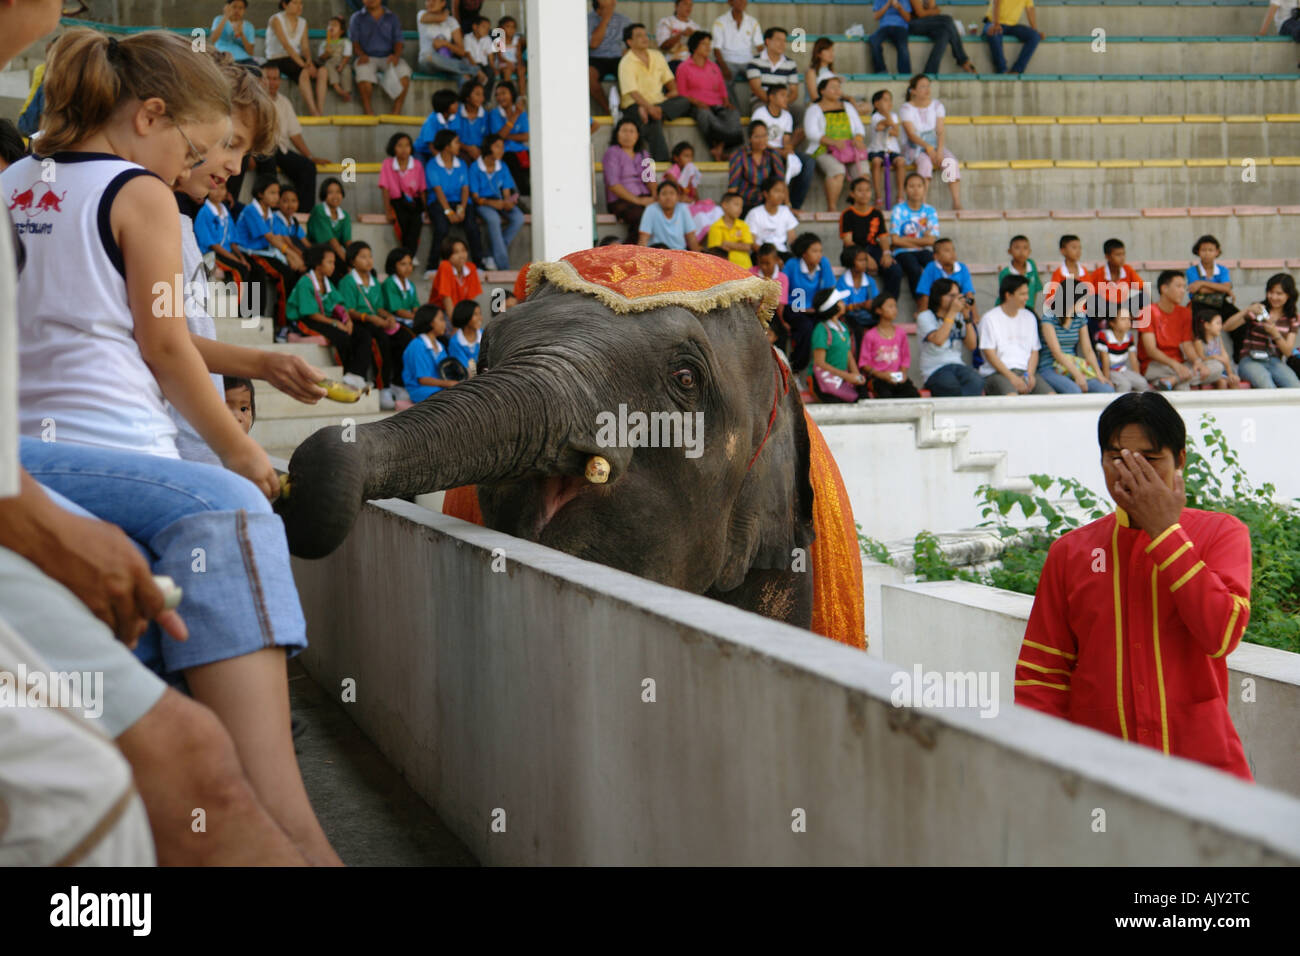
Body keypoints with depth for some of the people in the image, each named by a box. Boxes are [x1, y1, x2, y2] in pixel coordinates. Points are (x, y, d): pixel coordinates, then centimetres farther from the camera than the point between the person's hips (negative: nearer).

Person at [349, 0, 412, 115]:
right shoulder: (357, 18, 16)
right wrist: (361, 54, -16)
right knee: (363, 71, -37)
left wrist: (396, 55, -13)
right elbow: (354, 40, 5)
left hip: (388, 57, 1)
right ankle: (368, 112, -28)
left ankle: (396, 112, -29)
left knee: (403, 71, -32)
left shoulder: (392, 17, 18)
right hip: (368, 57, -1)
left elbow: (398, 40, 8)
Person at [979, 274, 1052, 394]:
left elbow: (1034, 351, 17)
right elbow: (989, 354, -5)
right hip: (996, 372, -5)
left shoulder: (1029, 317, 19)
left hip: (1025, 371, 5)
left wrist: (1030, 374, -4)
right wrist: (1012, 378, -14)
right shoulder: (989, 318, 2)